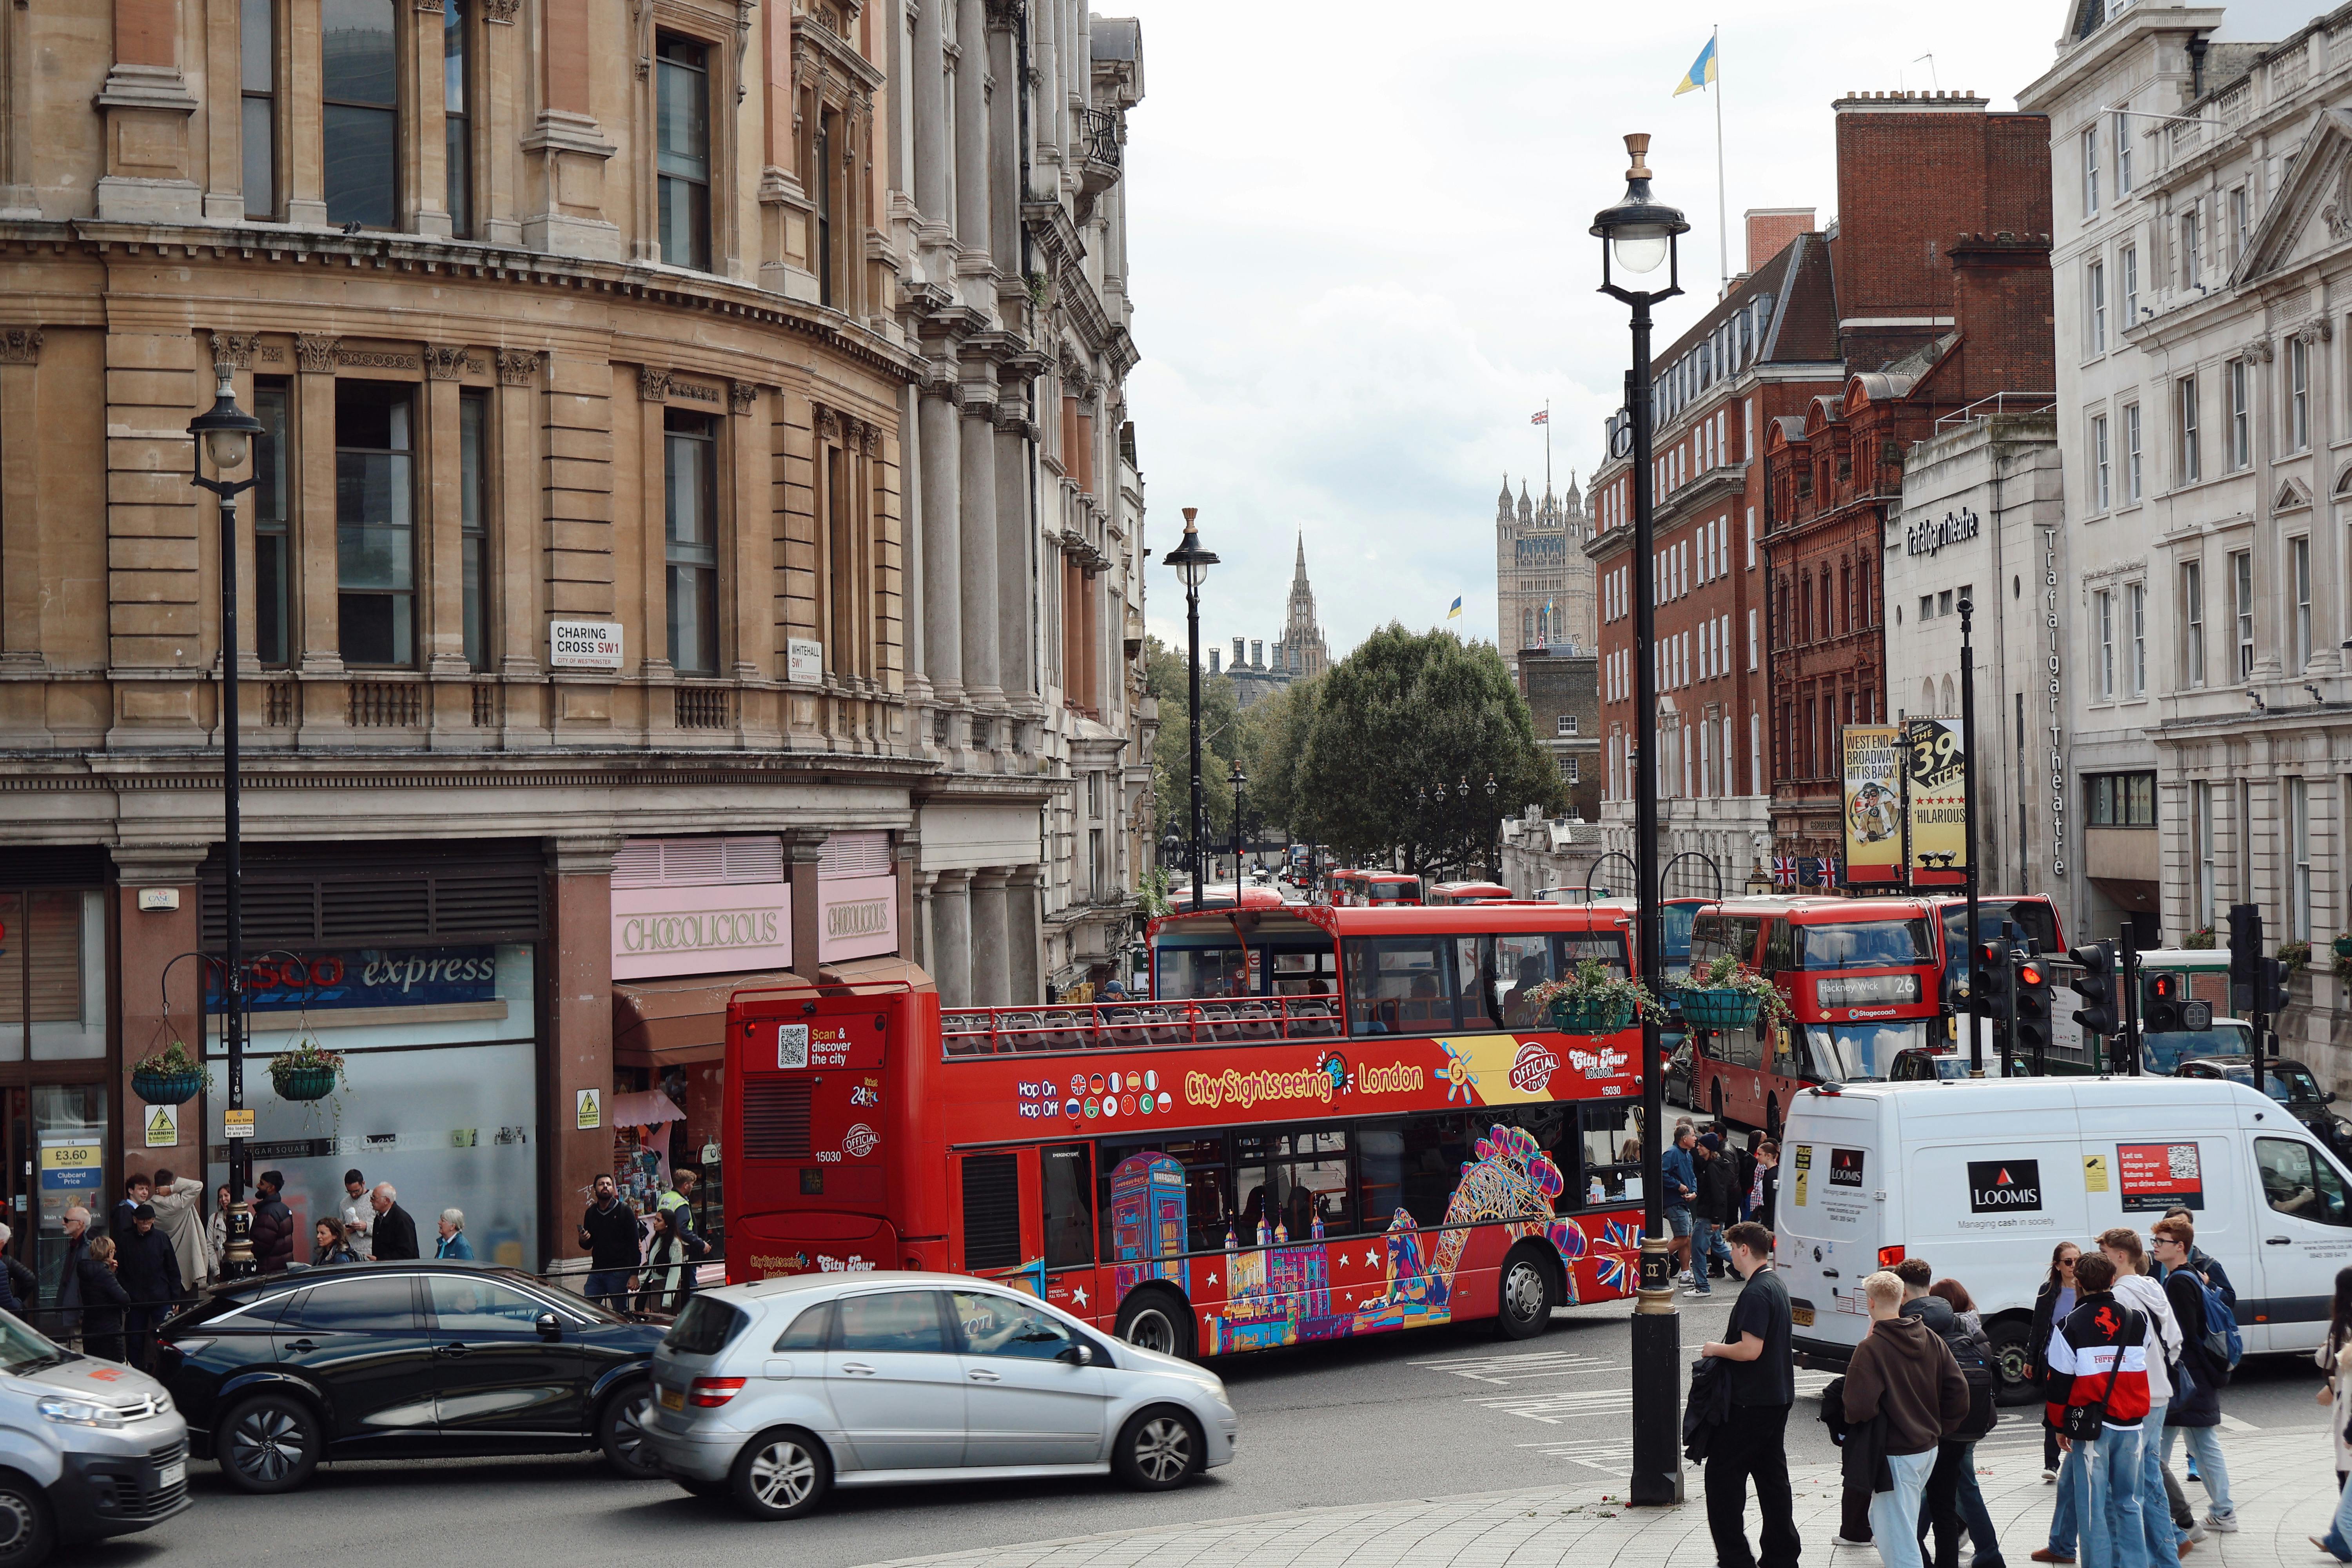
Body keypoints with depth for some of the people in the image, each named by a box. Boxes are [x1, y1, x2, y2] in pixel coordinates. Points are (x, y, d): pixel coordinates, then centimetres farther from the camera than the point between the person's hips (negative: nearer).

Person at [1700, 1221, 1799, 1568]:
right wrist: (1724, 1349, 18)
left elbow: (1750, 1350, -26)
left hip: (1750, 1403, -10)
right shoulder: (1777, 1286, 12)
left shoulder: (1756, 1293, -20)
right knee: (1772, 1477, 13)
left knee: (1723, 1475, -3)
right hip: (1779, 1397, 10)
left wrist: (1715, 1350, -10)